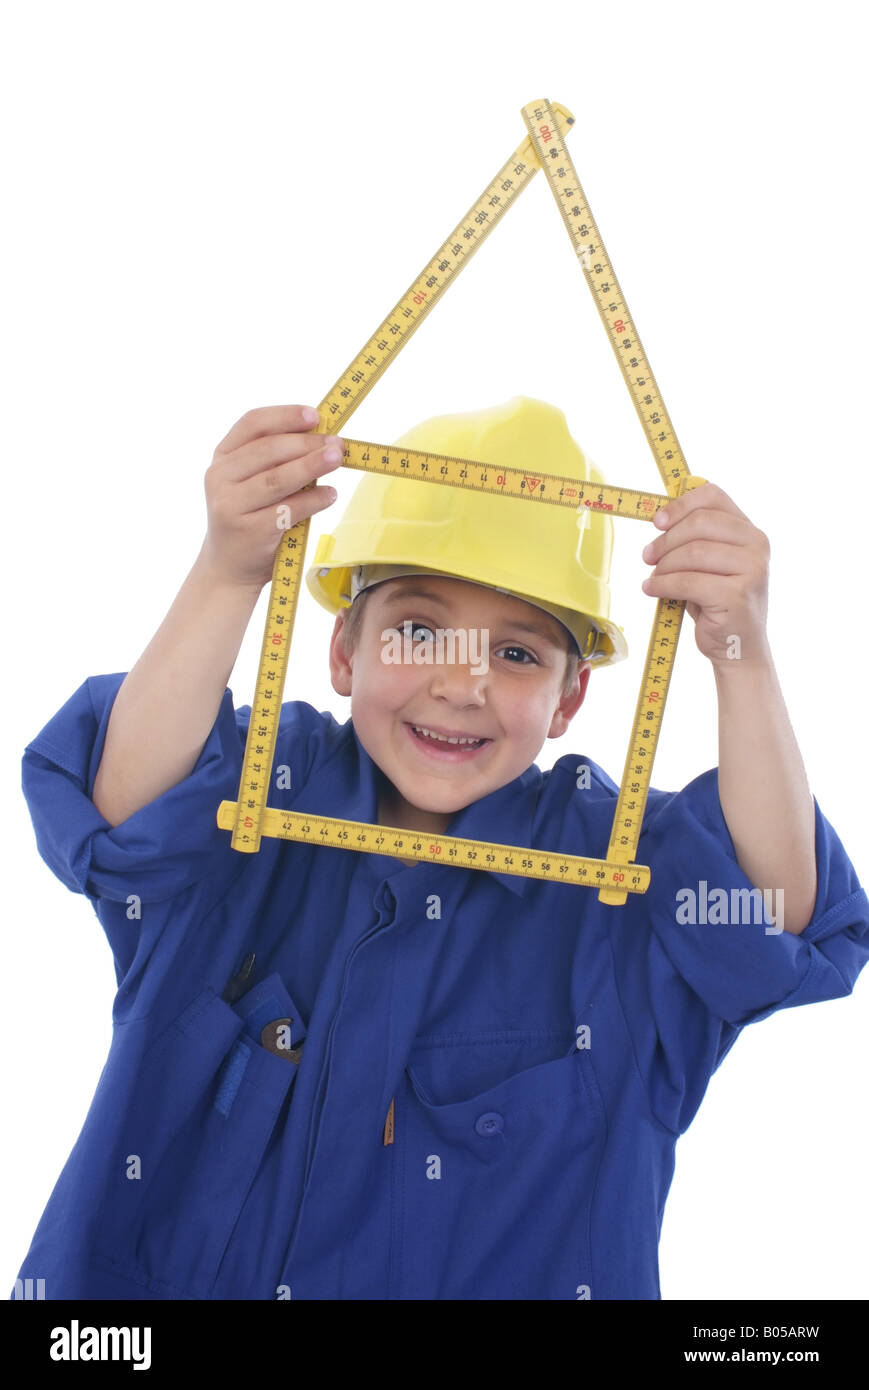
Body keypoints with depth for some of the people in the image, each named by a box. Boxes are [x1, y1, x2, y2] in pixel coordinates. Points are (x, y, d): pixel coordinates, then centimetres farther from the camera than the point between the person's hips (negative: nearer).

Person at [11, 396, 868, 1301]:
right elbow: (123, 810, -22)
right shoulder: (262, 793, -4)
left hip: (514, 1278, 2)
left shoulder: (609, 859, -3)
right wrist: (227, 578, -34)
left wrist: (741, 660, -29)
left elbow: (775, 917, -18)